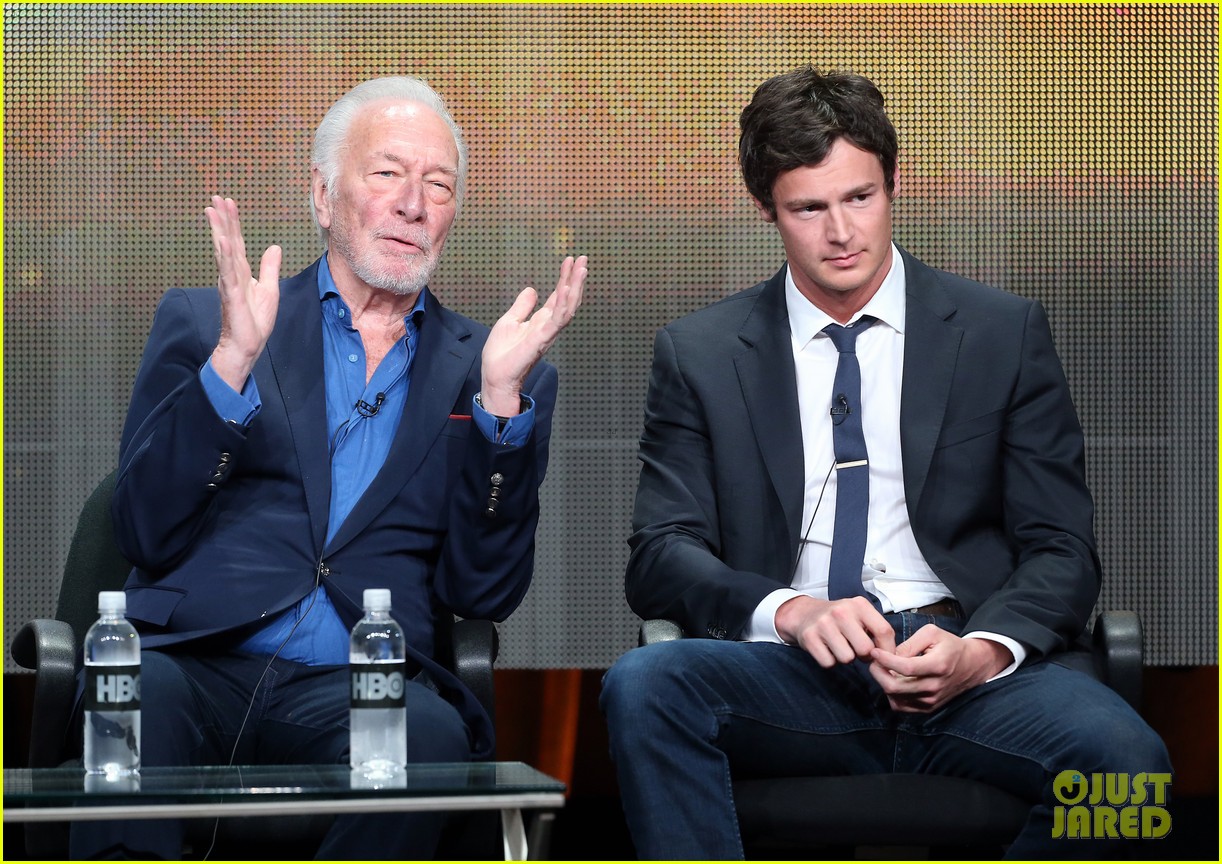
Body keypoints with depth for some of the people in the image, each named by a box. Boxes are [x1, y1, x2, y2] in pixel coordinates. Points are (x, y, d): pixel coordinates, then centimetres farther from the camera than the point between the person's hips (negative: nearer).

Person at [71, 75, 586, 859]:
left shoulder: (480, 369, 19)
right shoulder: (203, 324, 17)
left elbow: (486, 591, 7)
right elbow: (145, 535, 4)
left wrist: (501, 398, -3)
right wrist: (231, 362, -7)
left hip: (360, 687, 1)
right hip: (197, 663, -1)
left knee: (430, 732, -33)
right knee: (140, 696, -35)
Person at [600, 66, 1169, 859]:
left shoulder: (1006, 333, 10)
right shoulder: (700, 354, 11)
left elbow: (1061, 552, 7)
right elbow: (661, 558, 4)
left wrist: (980, 651, -16)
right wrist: (788, 611, -18)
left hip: (969, 673, 0)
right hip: (796, 675, 0)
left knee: (1123, 754, -32)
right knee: (642, 684, -32)